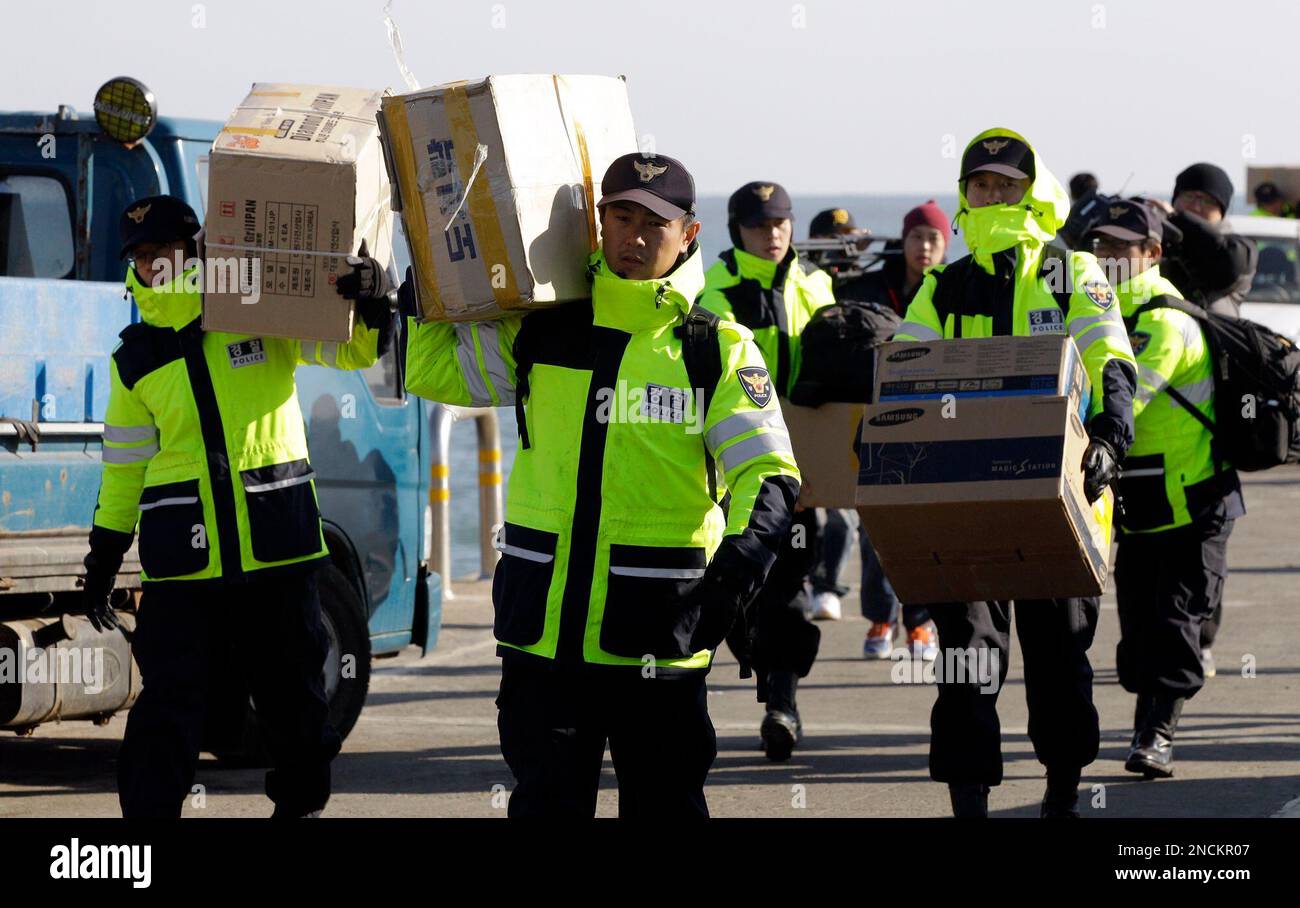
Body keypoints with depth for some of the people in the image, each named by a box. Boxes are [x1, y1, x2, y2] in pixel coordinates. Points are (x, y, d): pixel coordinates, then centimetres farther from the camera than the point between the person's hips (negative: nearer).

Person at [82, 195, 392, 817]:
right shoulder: (135, 358, 9)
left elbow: (352, 347, 1)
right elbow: (124, 463, 14)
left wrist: (372, 314, -22)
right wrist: (103, 556, 13)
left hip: (277, 546, 0)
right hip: (183, 554, 1)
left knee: (292, 689, 10)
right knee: (170, 701, -6)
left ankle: (302, 800, 27)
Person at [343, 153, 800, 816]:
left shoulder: (718, 349, 0)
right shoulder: (542, 332, 8)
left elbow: (766, 472, -7)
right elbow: (432, 372, 15)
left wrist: (747, 545, -26)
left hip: (657, 633, -2)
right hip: (546, 628, 3)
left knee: (664, 804, 4)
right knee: (546, 799, 9)